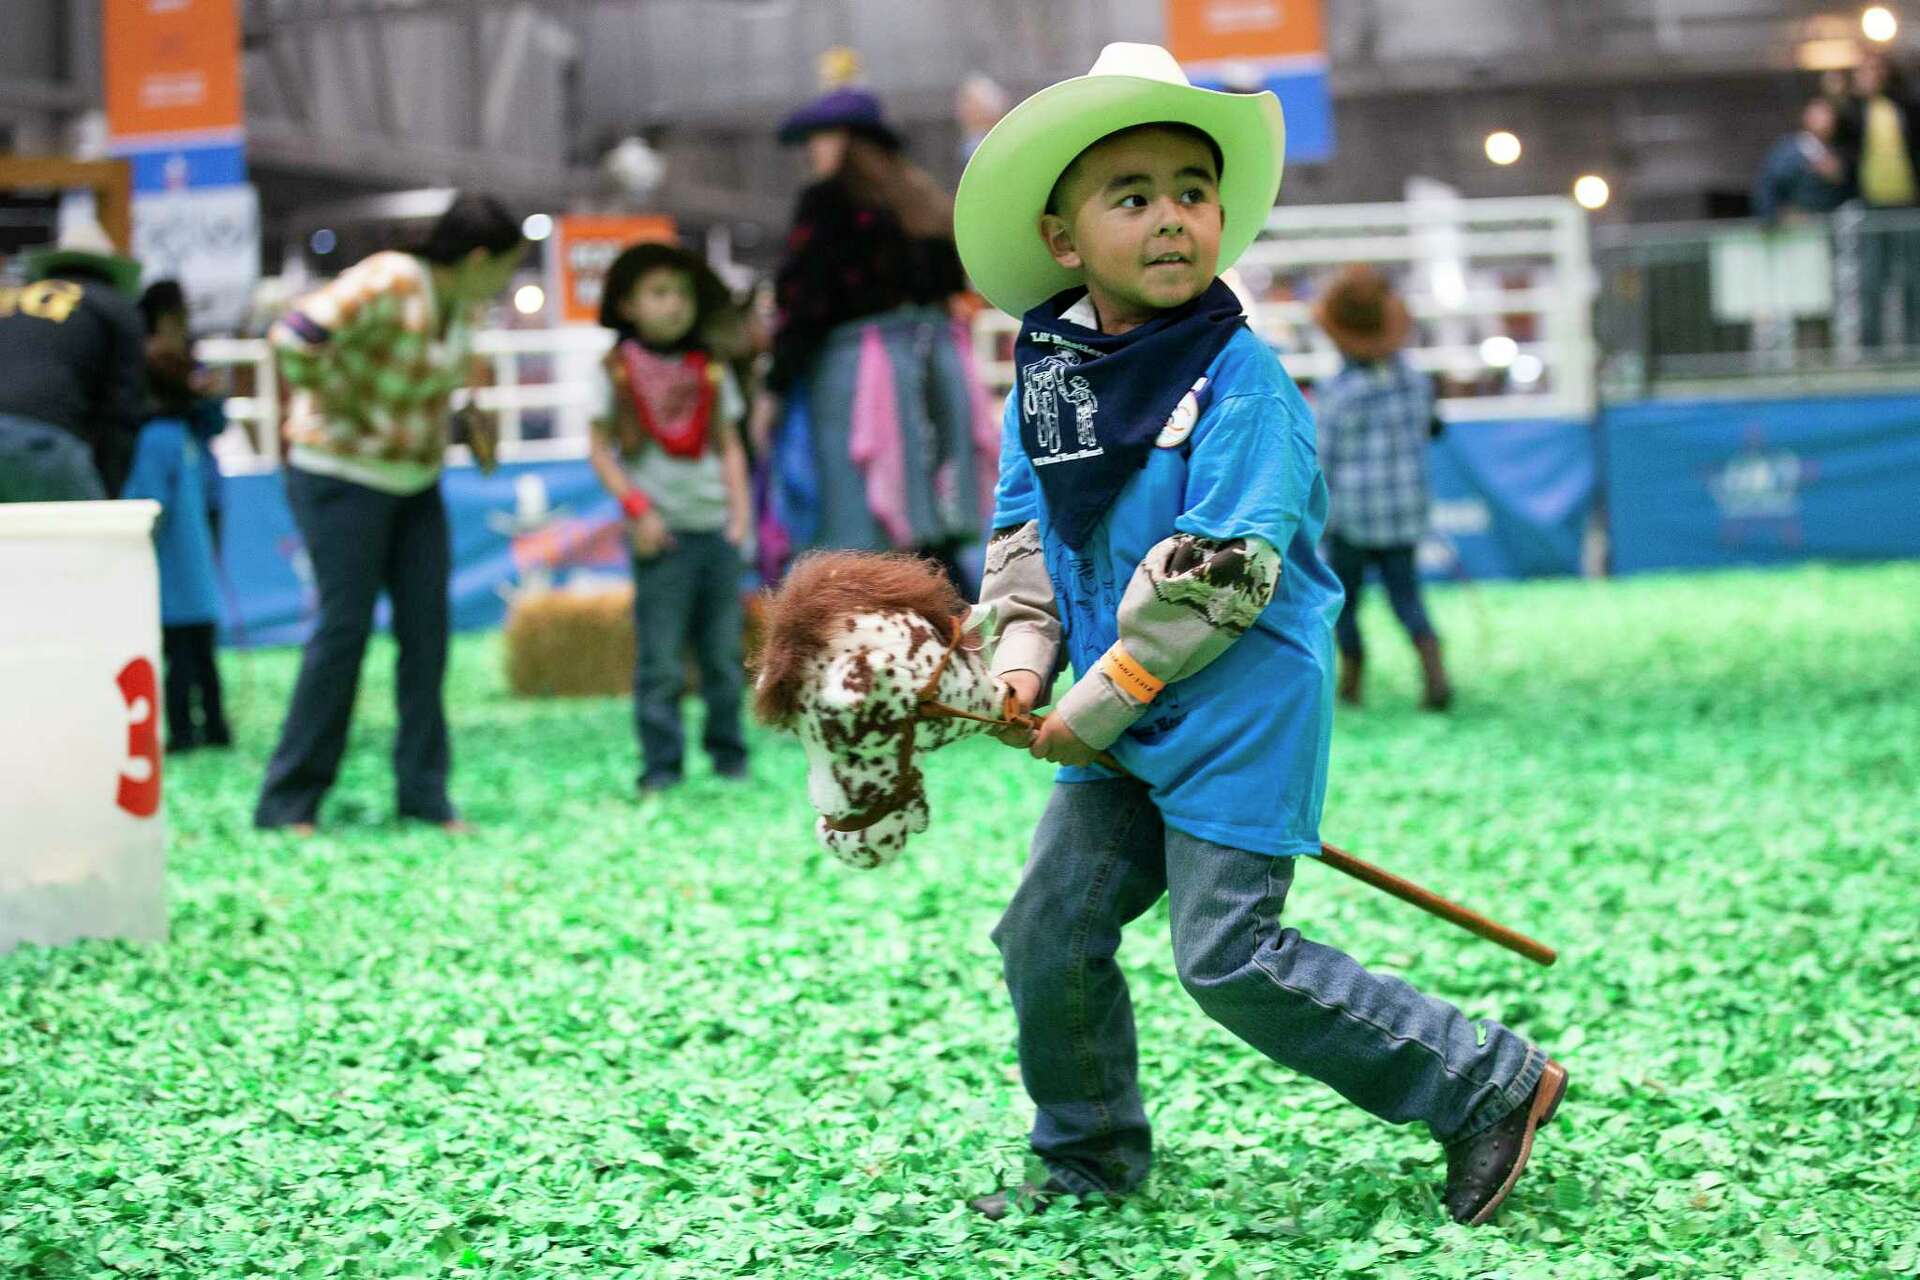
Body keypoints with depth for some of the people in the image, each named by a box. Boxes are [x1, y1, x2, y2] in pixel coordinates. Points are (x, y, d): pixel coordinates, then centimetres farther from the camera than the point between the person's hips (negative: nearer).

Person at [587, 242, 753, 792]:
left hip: (715, 527, 4)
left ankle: (729, 754, 17)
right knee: (660, 658, -4)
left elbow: (729, 446, 14)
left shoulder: (710, 371, 10)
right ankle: (661, 765, 1)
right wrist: (637, 509, -10)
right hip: (662, 533, -4)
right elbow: (601, 451, -1)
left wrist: (740, 509, 3)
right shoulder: (617, 371, 0)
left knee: (724, 653, 8)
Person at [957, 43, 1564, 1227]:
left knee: (1230, 956, -7)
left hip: (1243, 710, -7)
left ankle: (1490, 1088, 7)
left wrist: (1104, 700, -17)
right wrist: (1024, 653, 0)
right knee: (1047, 932, 6)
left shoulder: (1240, 378, -16)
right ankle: (1088, 1158, 27)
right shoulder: (1046, 369, 4)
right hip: (1129, 725, 7)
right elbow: (1024, 524, 16)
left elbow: (1220, 574, -20)